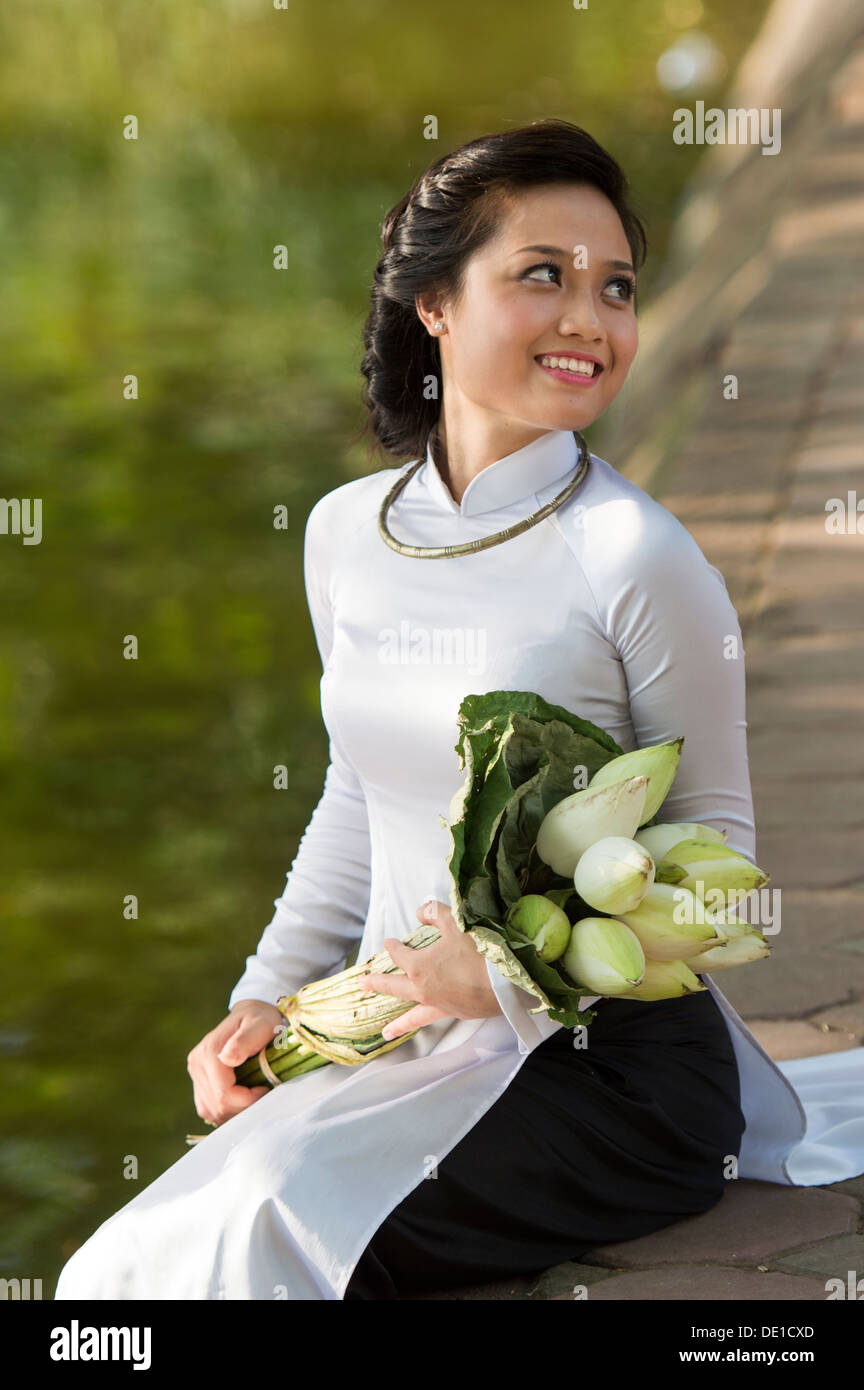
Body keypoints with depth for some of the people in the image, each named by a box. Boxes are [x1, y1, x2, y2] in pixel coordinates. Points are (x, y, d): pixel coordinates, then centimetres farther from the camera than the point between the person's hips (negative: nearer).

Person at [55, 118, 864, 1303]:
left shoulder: (636, 557, -12)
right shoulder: (347, 534, 5)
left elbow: (718, 840, -6)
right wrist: (272, 994, 7)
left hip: (606, 1060, -5)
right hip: (395, 1041, 5)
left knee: (271, 1227, -26)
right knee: (122, 1269, -11)